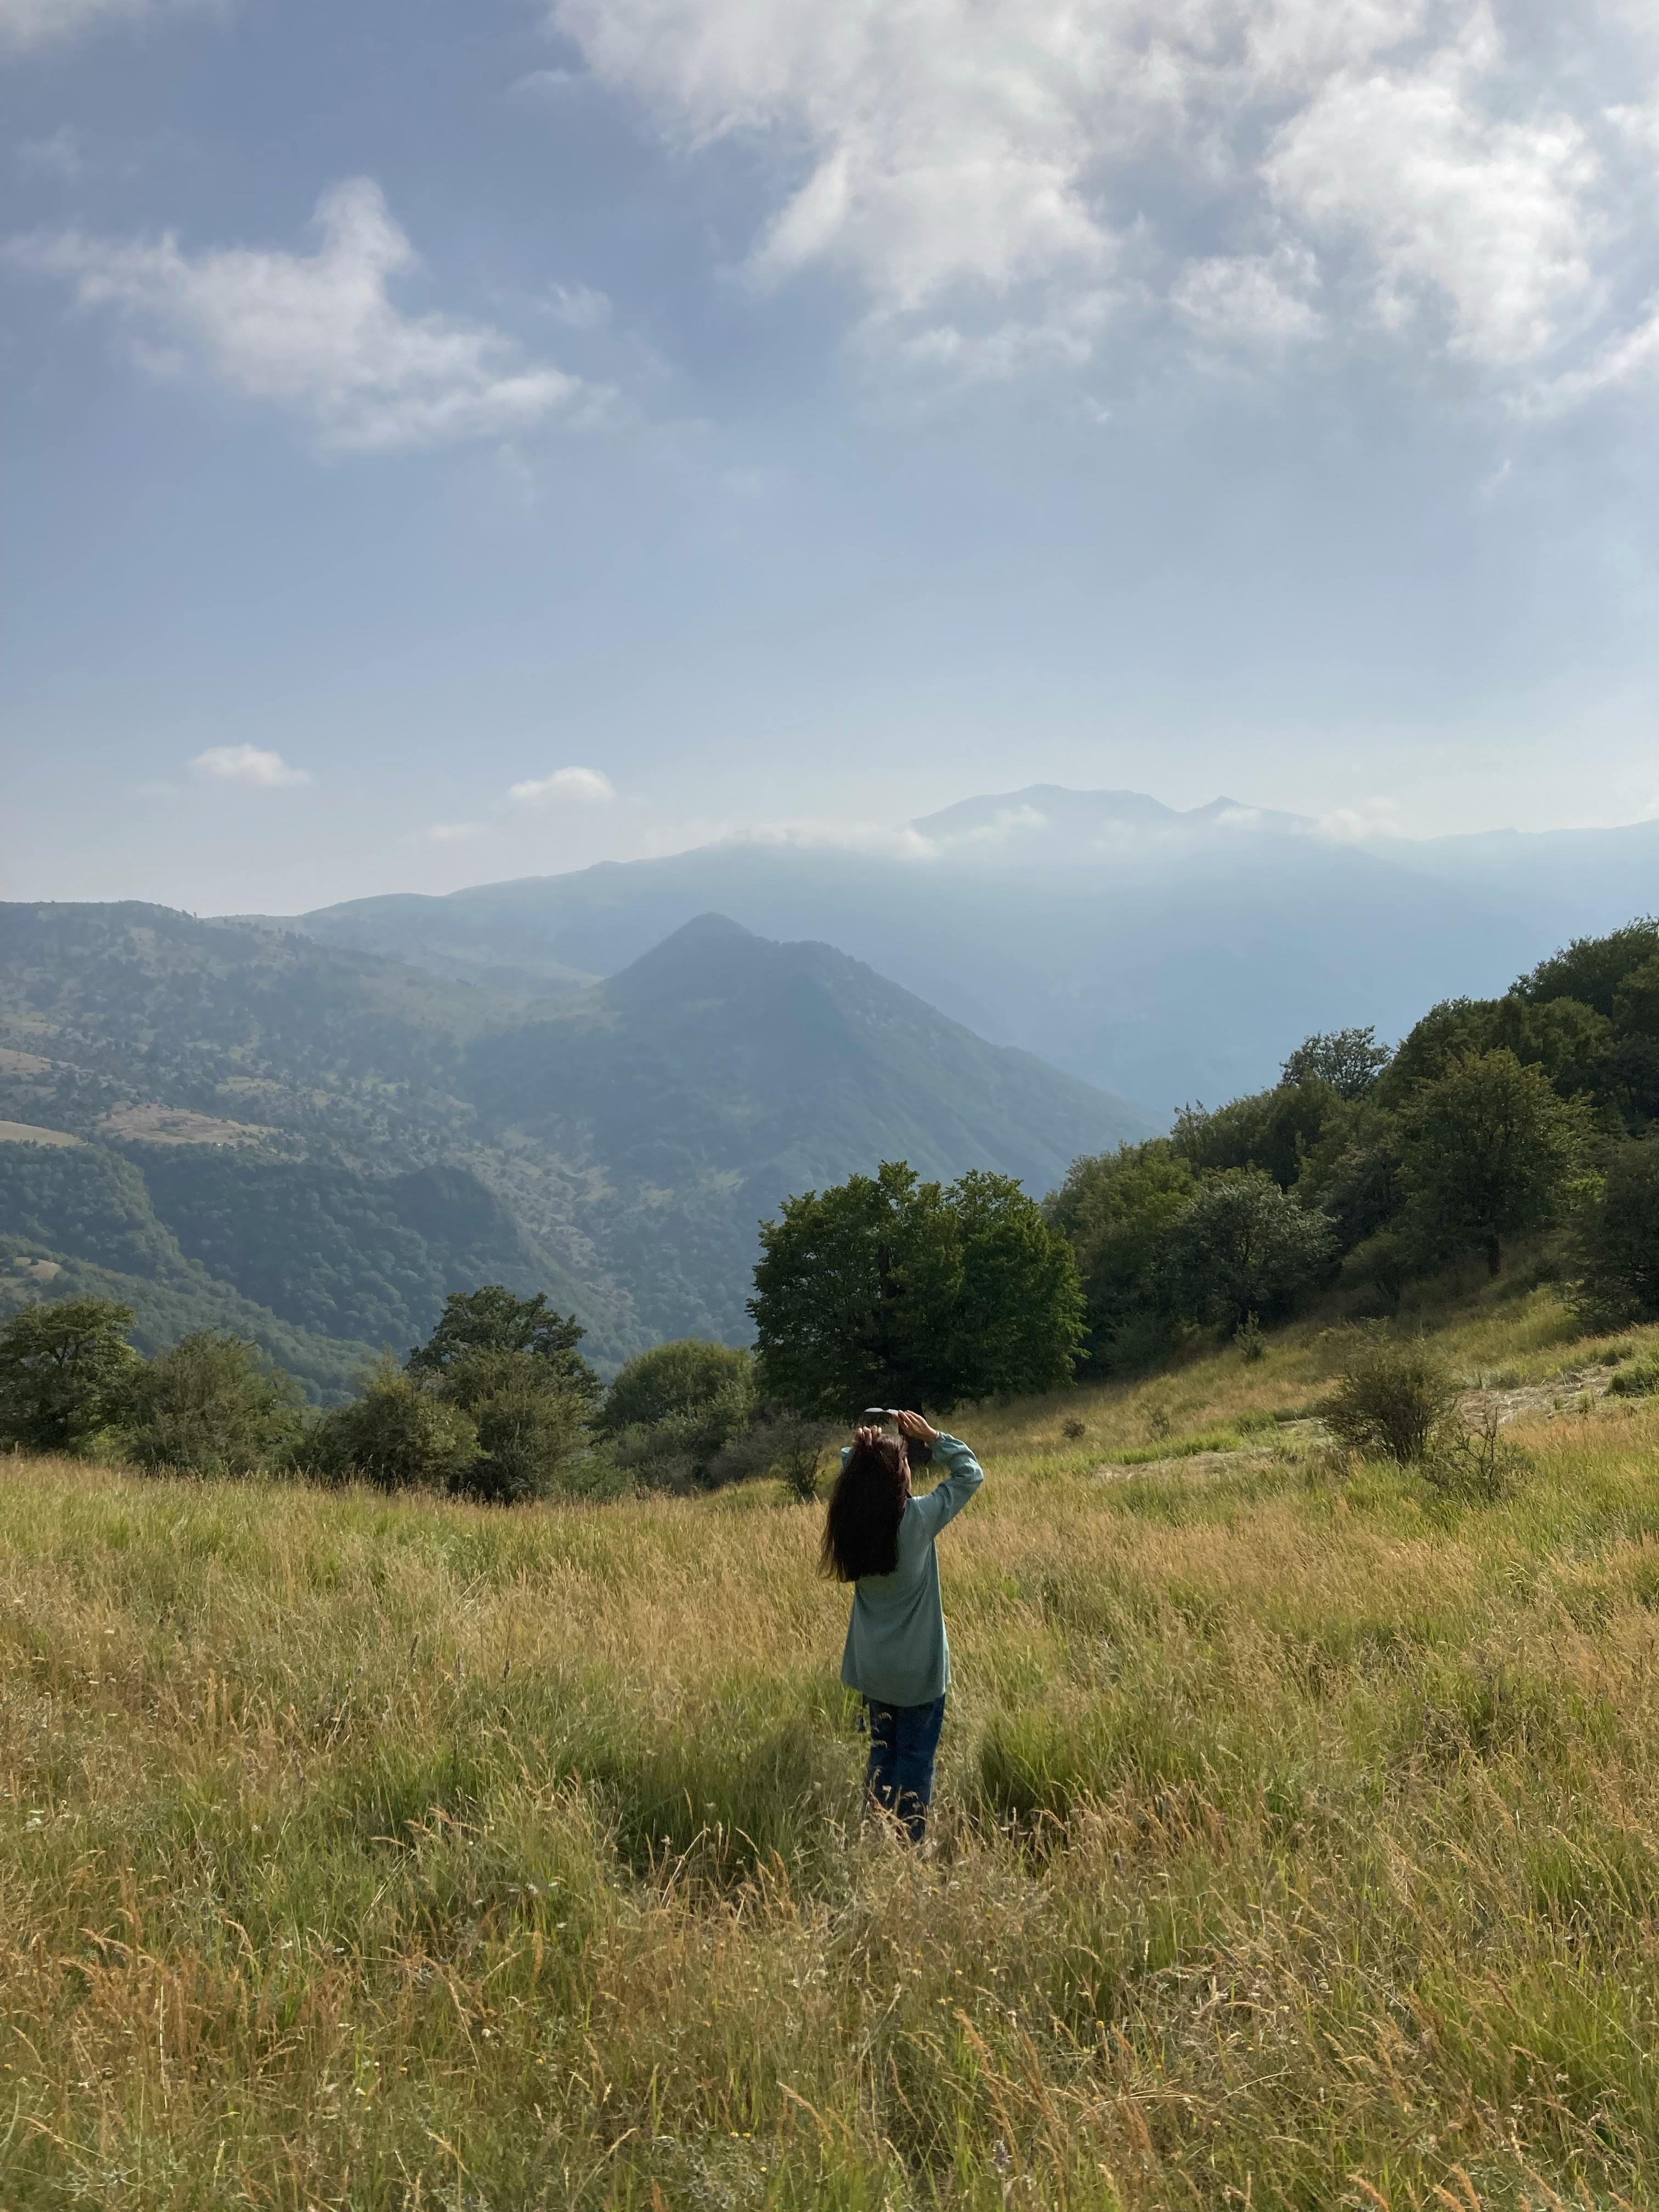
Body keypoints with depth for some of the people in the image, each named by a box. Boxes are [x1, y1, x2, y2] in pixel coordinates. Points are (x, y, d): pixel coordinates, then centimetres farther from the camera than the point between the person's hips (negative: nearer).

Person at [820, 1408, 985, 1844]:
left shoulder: (850, 1519, -7)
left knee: (882, 1750, 18)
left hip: (872, 1665, 5)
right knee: (917, 1758, 6)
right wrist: (933, 1437, -6)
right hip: (918, 1668, -5)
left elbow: (846, 1480, 16)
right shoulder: (919, 1518, -21)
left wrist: (859, 1451, 4)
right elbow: (971, 1473, -9)